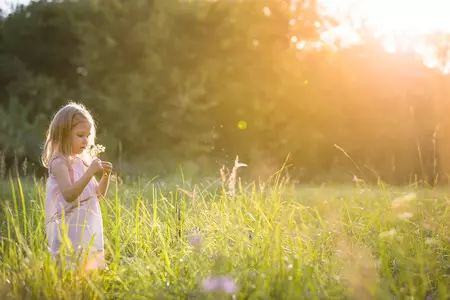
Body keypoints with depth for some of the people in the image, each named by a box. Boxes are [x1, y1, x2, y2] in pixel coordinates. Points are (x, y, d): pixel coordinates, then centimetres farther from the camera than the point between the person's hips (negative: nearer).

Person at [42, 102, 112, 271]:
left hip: (89, 228, 8)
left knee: (93, 268, 10)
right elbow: (69, 195, -24)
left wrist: (105, 176, 1)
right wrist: (91, 172, -26)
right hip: (70, 230, -8)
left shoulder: (83, 161, 13)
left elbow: (98, 195, 18)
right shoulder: (60, 162, -11)